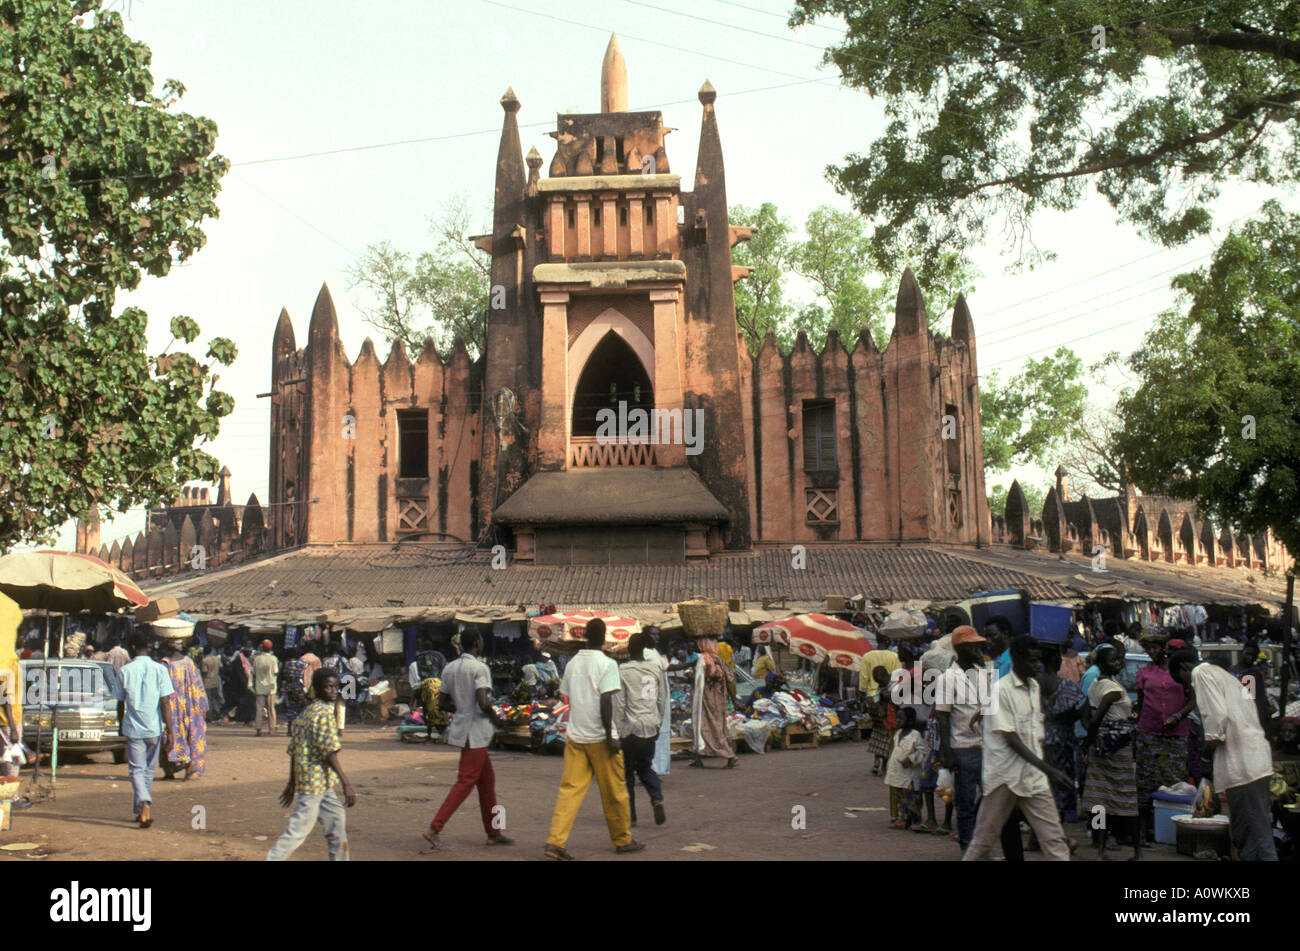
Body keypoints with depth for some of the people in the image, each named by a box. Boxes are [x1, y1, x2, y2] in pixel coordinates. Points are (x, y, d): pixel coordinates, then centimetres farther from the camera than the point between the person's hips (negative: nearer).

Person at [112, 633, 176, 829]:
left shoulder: (125, 671, -4)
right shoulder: (159, 669, -4)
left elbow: (119, 701, 4)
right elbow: (165, 702, -7)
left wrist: (121, 726, 19)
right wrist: (169, 731, -4)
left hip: (133, 728, -1)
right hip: (155, 728, 1)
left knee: (137, 769, 0)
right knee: (149, 770, 16)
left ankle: (145, 805, -22)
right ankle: (141, 811, 26)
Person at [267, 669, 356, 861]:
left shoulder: (305, 713, 12)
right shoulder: (324, 714, -15)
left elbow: (293, 750, 16)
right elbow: (329, 753, -22)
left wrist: (292, 782, 22)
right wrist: (347, 784, -22)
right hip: (316, 781, -10)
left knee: (337, 819, 16)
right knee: (298, 830, -5)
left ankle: (340, 859, 23)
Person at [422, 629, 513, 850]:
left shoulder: (449, 668, 8)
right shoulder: (479, 668, -15)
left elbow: (444, 701, 14)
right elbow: (483, 703, -23)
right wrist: (496, 719, -6)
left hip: (460, 726, 9)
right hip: (475, 733, -9)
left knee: (487, 778, 16)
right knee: (465, 783, -4)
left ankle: (493, 832, 21)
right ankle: (434, 829, -7)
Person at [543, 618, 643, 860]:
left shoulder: (572, 664, 8)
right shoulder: (607, 664, -10)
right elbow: (605, 701, -17)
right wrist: (610, 735, -14)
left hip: (574, 736, 5)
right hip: (599, 737, -5)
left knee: (570, 788, 3)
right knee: (614, 791, 9)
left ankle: (555, 841, -10)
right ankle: (622, 840, 21)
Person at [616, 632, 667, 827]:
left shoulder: (623, 670, -10)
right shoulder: (656, 668, 4)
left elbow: (619, 704, -10)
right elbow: (662, 700, 10)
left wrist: (618, 731, -4)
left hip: (631, 729, -4)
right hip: (650, 729, 4)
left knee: (627, 772, 7)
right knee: (645, 767, 19)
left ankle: (630, 816, 9)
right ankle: (657, 799, -4)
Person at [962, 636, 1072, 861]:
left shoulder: (1035, 686, 11)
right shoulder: (1001, 689, -12)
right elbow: (1011, 739, -17)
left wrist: (1045, 770, 14)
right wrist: (1048, 769, -20)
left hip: (1034, 775, 6)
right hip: (1004, 774, -6)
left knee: (1054, 836, -1)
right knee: (984, 836, 3)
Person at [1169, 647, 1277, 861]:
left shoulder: (1201, 673, -2)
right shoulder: (1224, 674, 25)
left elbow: (1218, 715, -16)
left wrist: (1205, 757, -8)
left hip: (1240, 763, -10)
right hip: (1258, 759, 10)